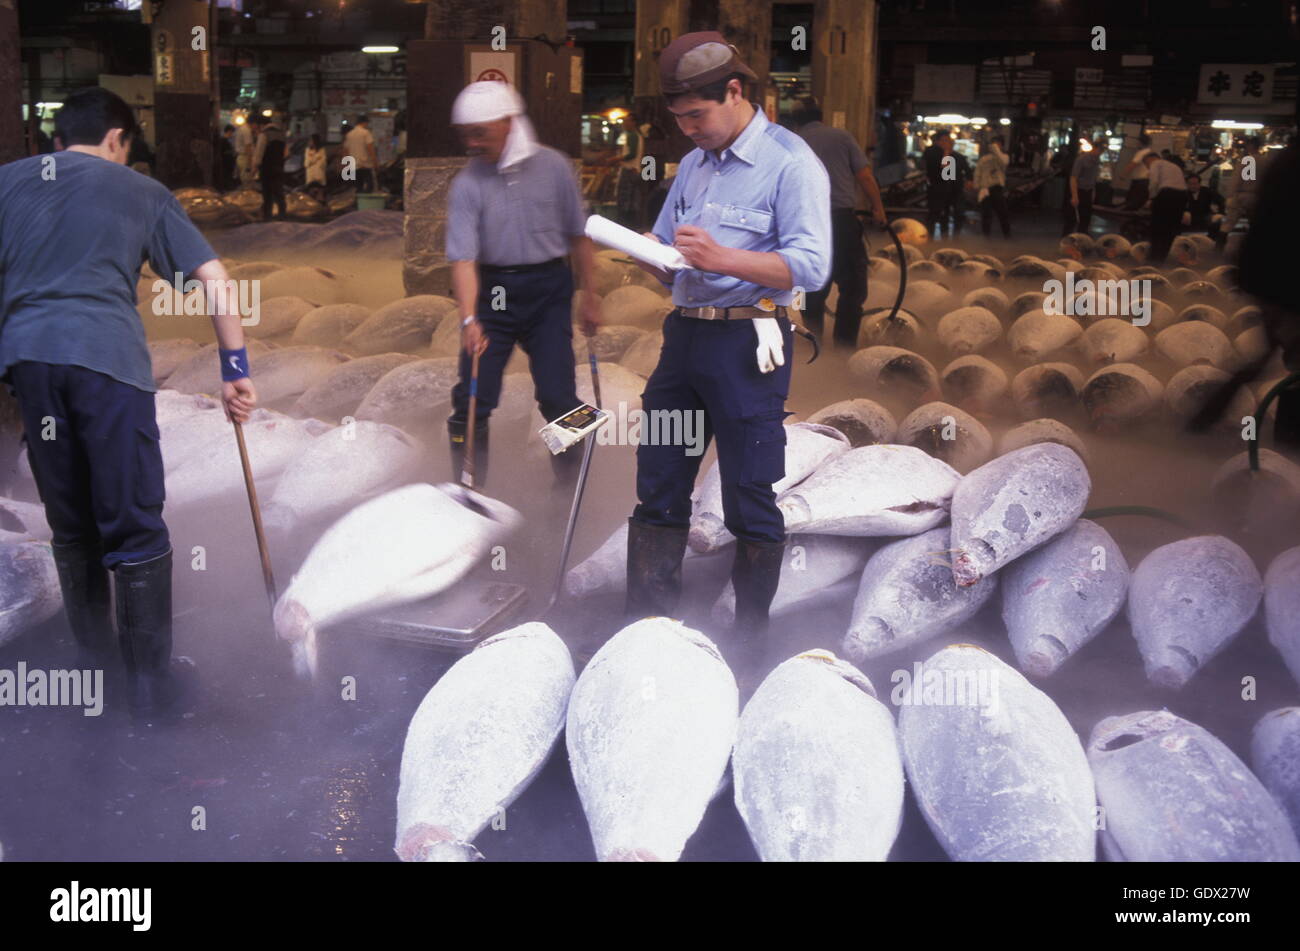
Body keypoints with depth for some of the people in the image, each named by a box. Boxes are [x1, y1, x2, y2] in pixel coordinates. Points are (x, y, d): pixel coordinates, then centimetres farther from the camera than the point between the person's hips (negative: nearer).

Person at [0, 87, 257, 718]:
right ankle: (149, 682, 7)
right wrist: (236, 370, 11)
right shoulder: (142, 193, 14)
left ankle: (91, 657, 25)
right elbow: (215, 279, 8)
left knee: (69, 525, 15)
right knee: (134, 530, 3)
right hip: (107, 358, -3)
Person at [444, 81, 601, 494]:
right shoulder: (467, 183, -6)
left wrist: (589, 296, 7)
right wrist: (469, 319, -26)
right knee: (472, 399, 0)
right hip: (493, 290, 0)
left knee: (558, 397, -1)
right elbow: (463, 257, -14)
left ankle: (568, 487, 18)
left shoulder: (553, 166, -3)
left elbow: (578, 235, 6)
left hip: (548, 289, 0)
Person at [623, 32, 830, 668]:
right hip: (684, 335, 7)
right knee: (657, 489, 8)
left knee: (749, 501, 0)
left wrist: (722, 259, -25)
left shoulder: (789, 162, -6)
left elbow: (811, 265, -16)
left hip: (747, 348, -7)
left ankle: (750, 641, 13)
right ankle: (645, 632, 18)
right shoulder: (694, 164, 19)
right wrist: (652, 256, -1)